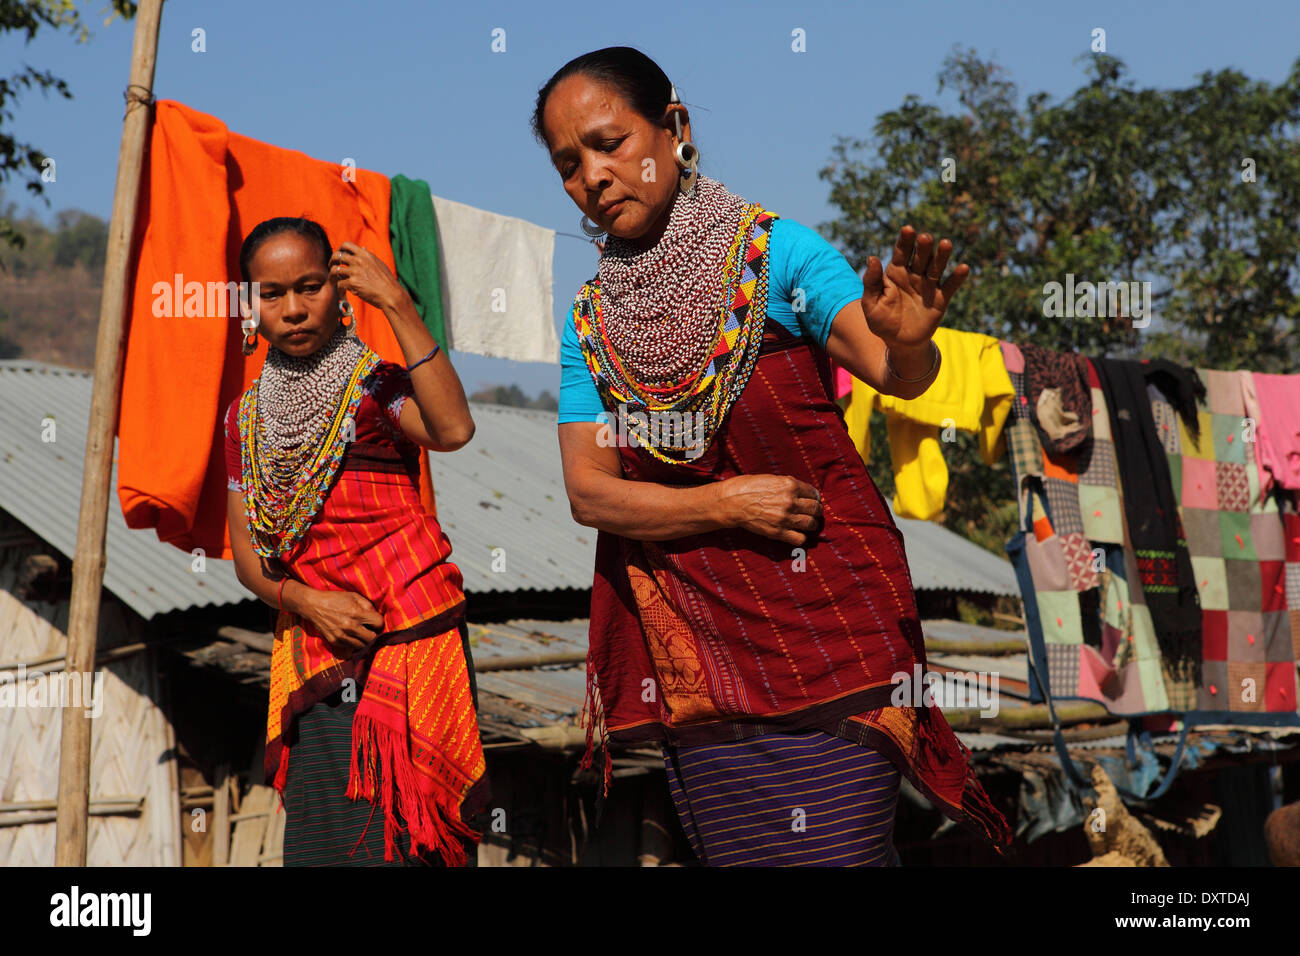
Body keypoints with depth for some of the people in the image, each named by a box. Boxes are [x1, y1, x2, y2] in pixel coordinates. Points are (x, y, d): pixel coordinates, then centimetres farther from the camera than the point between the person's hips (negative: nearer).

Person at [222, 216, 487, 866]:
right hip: (315, 658, 4)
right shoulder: (246, 417, 14)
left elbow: (453, 429, -24)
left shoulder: (375, 386, 0)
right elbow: (247, 556, 13)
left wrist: (397, 305, -22)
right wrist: (306, 601, -8)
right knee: (321, 839, 0)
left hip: (406, 641, -4)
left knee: (390, 840, -11)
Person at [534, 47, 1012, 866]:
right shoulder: (592, 316, 6)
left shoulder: (771, 249, -5)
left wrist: (907, 341, -40)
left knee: (838, 849, -11)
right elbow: (588, 491, 0)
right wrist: (725, 503, -13)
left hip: (823, 609, -4)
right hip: (692, 635, 4)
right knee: (733, 851, 8)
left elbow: (896, 374, -17)